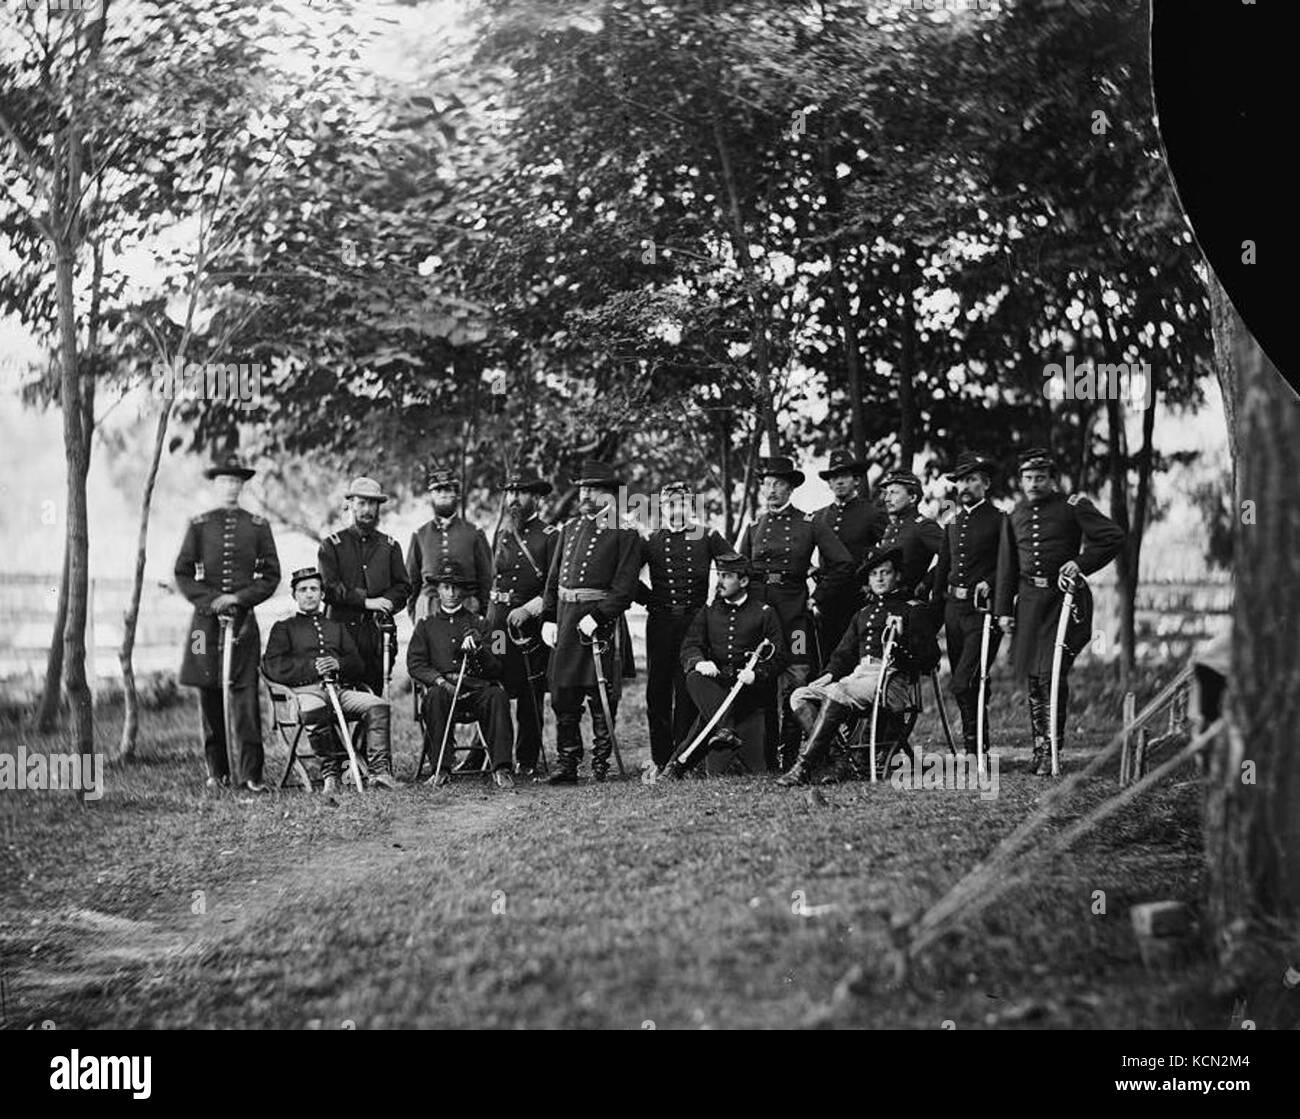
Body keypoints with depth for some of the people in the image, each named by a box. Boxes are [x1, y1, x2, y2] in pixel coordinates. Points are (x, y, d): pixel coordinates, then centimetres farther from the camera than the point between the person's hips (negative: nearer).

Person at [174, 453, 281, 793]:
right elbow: (182, 574, 8)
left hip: (243, 618, -1)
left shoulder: (257, 526, 7)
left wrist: (239, 598, -7)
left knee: (245, 694, -8)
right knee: (208, 694, 3)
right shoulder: (199, 525, 7)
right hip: (206, 618, 1)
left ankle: (250, 773, -8)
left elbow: (271, 577, 7)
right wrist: (210, 601, -6)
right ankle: (217, 771, 11)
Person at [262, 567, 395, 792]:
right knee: (313, 711, -41)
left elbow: (359, 665, 19)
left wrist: (338, 663, -4)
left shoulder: (337, 627, 30)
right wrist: (313, 667, -6)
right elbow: (273, 667, 4)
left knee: (378, 705, -28)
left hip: (342, 689, 3)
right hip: (306, 689, -3)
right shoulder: (283, 628, 21)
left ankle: (380, 771, -33)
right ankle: (330, 772, -30)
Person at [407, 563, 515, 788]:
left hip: (476, 687, 1)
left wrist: (479, 648, -10)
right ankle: (441, 769, -29)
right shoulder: (426, 624, 17)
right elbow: (414, 664, 7)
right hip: (442, 687, -1)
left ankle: (500, 768, -35)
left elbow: (495, 669, 11)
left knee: (498, 696, -31)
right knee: (435, 695, -35)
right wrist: (440, 680, -11)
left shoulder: (477, 623, 17)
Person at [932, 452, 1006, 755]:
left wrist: (989, 583, -23)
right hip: (954, 609, 7)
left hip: (983, 610, -7)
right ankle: (975, 751, 20)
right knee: (969, 685, 12)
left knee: (963, 684, -16)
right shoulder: (953, 524, 17)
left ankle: (976, 749, -8)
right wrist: (936, 612, 15)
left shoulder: (1000, 520, -4)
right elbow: (942, 569, 20)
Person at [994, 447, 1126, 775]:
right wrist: (1003, 609, 8)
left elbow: (1114, 537, -5)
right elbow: (1007, 567, 13)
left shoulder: (1072, 506, -3)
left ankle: (1052, 750, -5)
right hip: (1029, 599, 5)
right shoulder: (1015, 515, 11)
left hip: (1063, 599, -5)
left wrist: (1082, 563, -13)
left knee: (1052, 674, -11)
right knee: (1032, 677, 8)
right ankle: (1039, 746, 18)